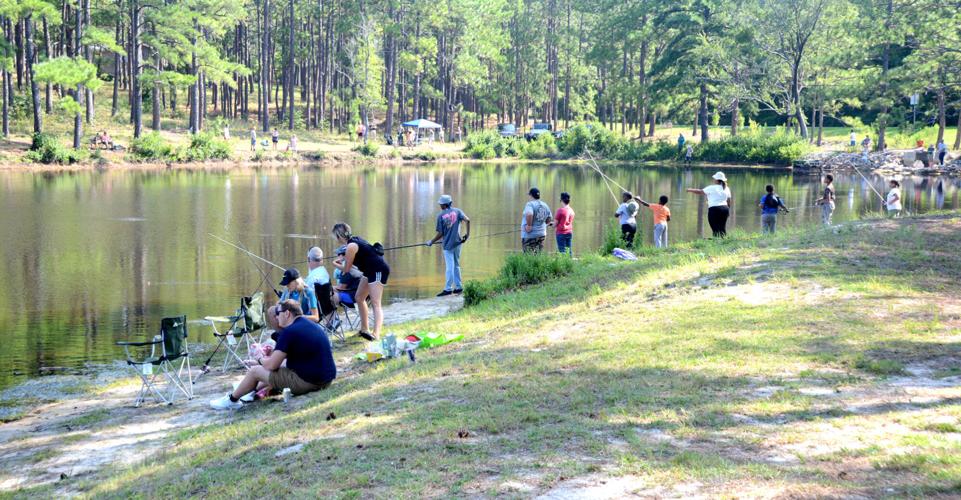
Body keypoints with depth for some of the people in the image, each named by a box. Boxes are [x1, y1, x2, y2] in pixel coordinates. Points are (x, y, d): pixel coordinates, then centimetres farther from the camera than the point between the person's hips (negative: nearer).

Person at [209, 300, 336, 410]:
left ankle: (232, 400, 28)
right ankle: (254, 391, 45)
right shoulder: (314, 326, 11)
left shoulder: (289, 332, -15)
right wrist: (274, 354, 20)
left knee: (255, 371, 6)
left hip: (307, 382, -8)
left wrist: (259, 361, 10)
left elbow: (272, 365, -11)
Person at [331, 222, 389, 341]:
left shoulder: (351, 246, -19)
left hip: (378, 270, -10)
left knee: (375, 303, -20)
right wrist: (342, 261, 11)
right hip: (371, 271, 10)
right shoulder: (354, 240, 8)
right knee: (359, 298, 18)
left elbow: (346, 269, -10)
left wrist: (335, 264, 8)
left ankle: (376, 334, -31)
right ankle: (365, 329, 27)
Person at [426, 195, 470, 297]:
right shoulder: (457, 211, 2)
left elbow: (440, 234, -6)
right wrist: (467, 234, -3)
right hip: (457, 243, 4)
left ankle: (448, 289, -4)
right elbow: (467, 220, -13)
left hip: (448, 245, -4)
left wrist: (431, 242, 7)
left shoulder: (440, 216, -6)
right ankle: (458, 287, 16)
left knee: (449, 267, -4)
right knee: (456, 266, 14)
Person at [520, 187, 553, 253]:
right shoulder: (545, 205, 10)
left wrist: (529, 225, -22)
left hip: (529, 235, -7)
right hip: (541, 234, 7)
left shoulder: (530, 204, -14)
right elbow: (548, 220, 17)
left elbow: (529, 214, -33)